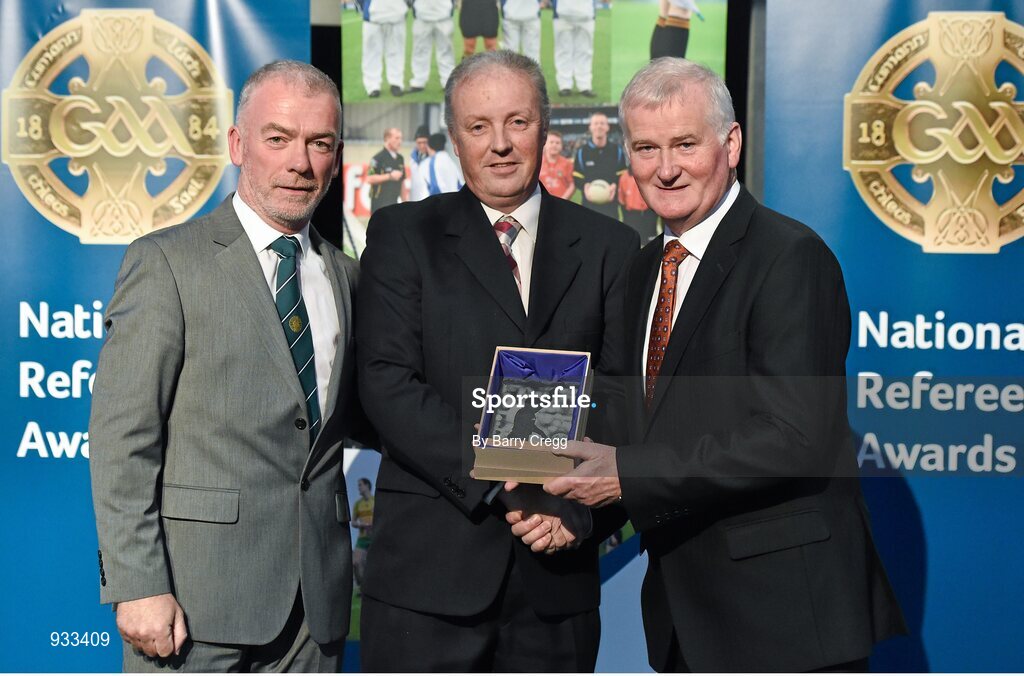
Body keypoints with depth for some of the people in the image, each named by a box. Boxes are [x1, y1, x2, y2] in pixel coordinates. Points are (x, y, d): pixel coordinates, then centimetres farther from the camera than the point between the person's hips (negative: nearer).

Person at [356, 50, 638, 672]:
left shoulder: (608, 247, 9)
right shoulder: (403, 235, 4)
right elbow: (388, 382, -7)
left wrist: (575, 508, -12)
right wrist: (501, 485, -15)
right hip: (430, 568, -2)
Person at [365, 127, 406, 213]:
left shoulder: (400, 158, 14)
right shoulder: (378, 158, -9)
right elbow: (369, 179, -17)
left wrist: (405, 202, 14)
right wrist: (390, 176, -20)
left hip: (394, 203, 7)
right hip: (380, 203, -7)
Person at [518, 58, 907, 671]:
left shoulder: (791, 257, -15)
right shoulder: (645, 270, 11)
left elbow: (795, 440, -24)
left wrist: (629, 475, -23)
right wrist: (576, 504, -4)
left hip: (783, 605, -7)